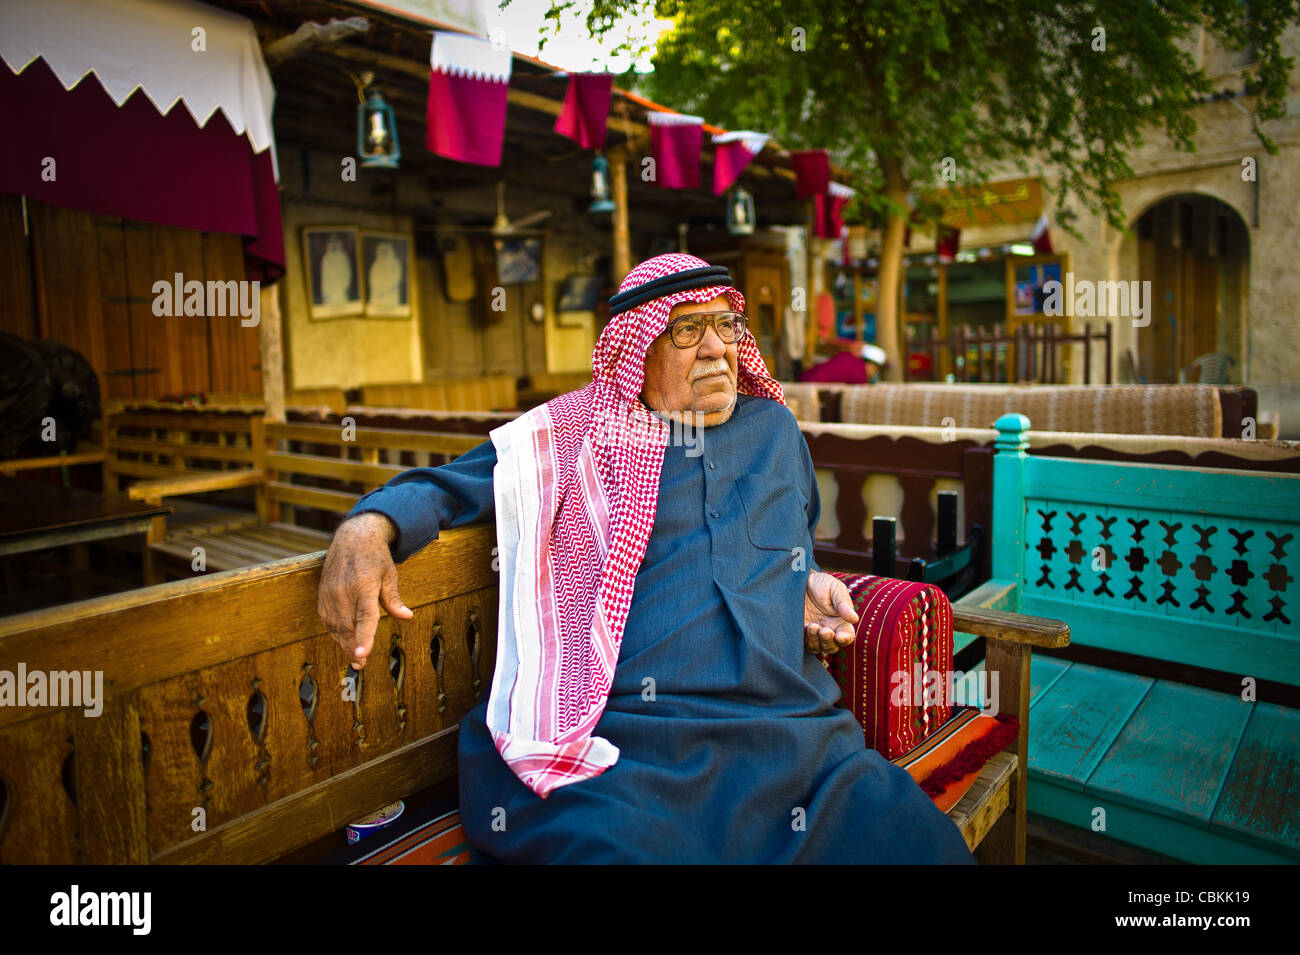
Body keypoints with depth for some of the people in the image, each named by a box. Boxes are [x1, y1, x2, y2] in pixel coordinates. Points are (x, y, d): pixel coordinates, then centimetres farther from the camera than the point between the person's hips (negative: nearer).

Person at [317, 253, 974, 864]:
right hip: (622, 749, -3)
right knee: (610, 845, -33)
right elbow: (449, 485, 9)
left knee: (923, 846, -16)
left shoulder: (774, 428, 21)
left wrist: (809, 582, 12)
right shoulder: (574, 435, 8)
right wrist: (371, 524, -13)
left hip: (792, 733, 4)